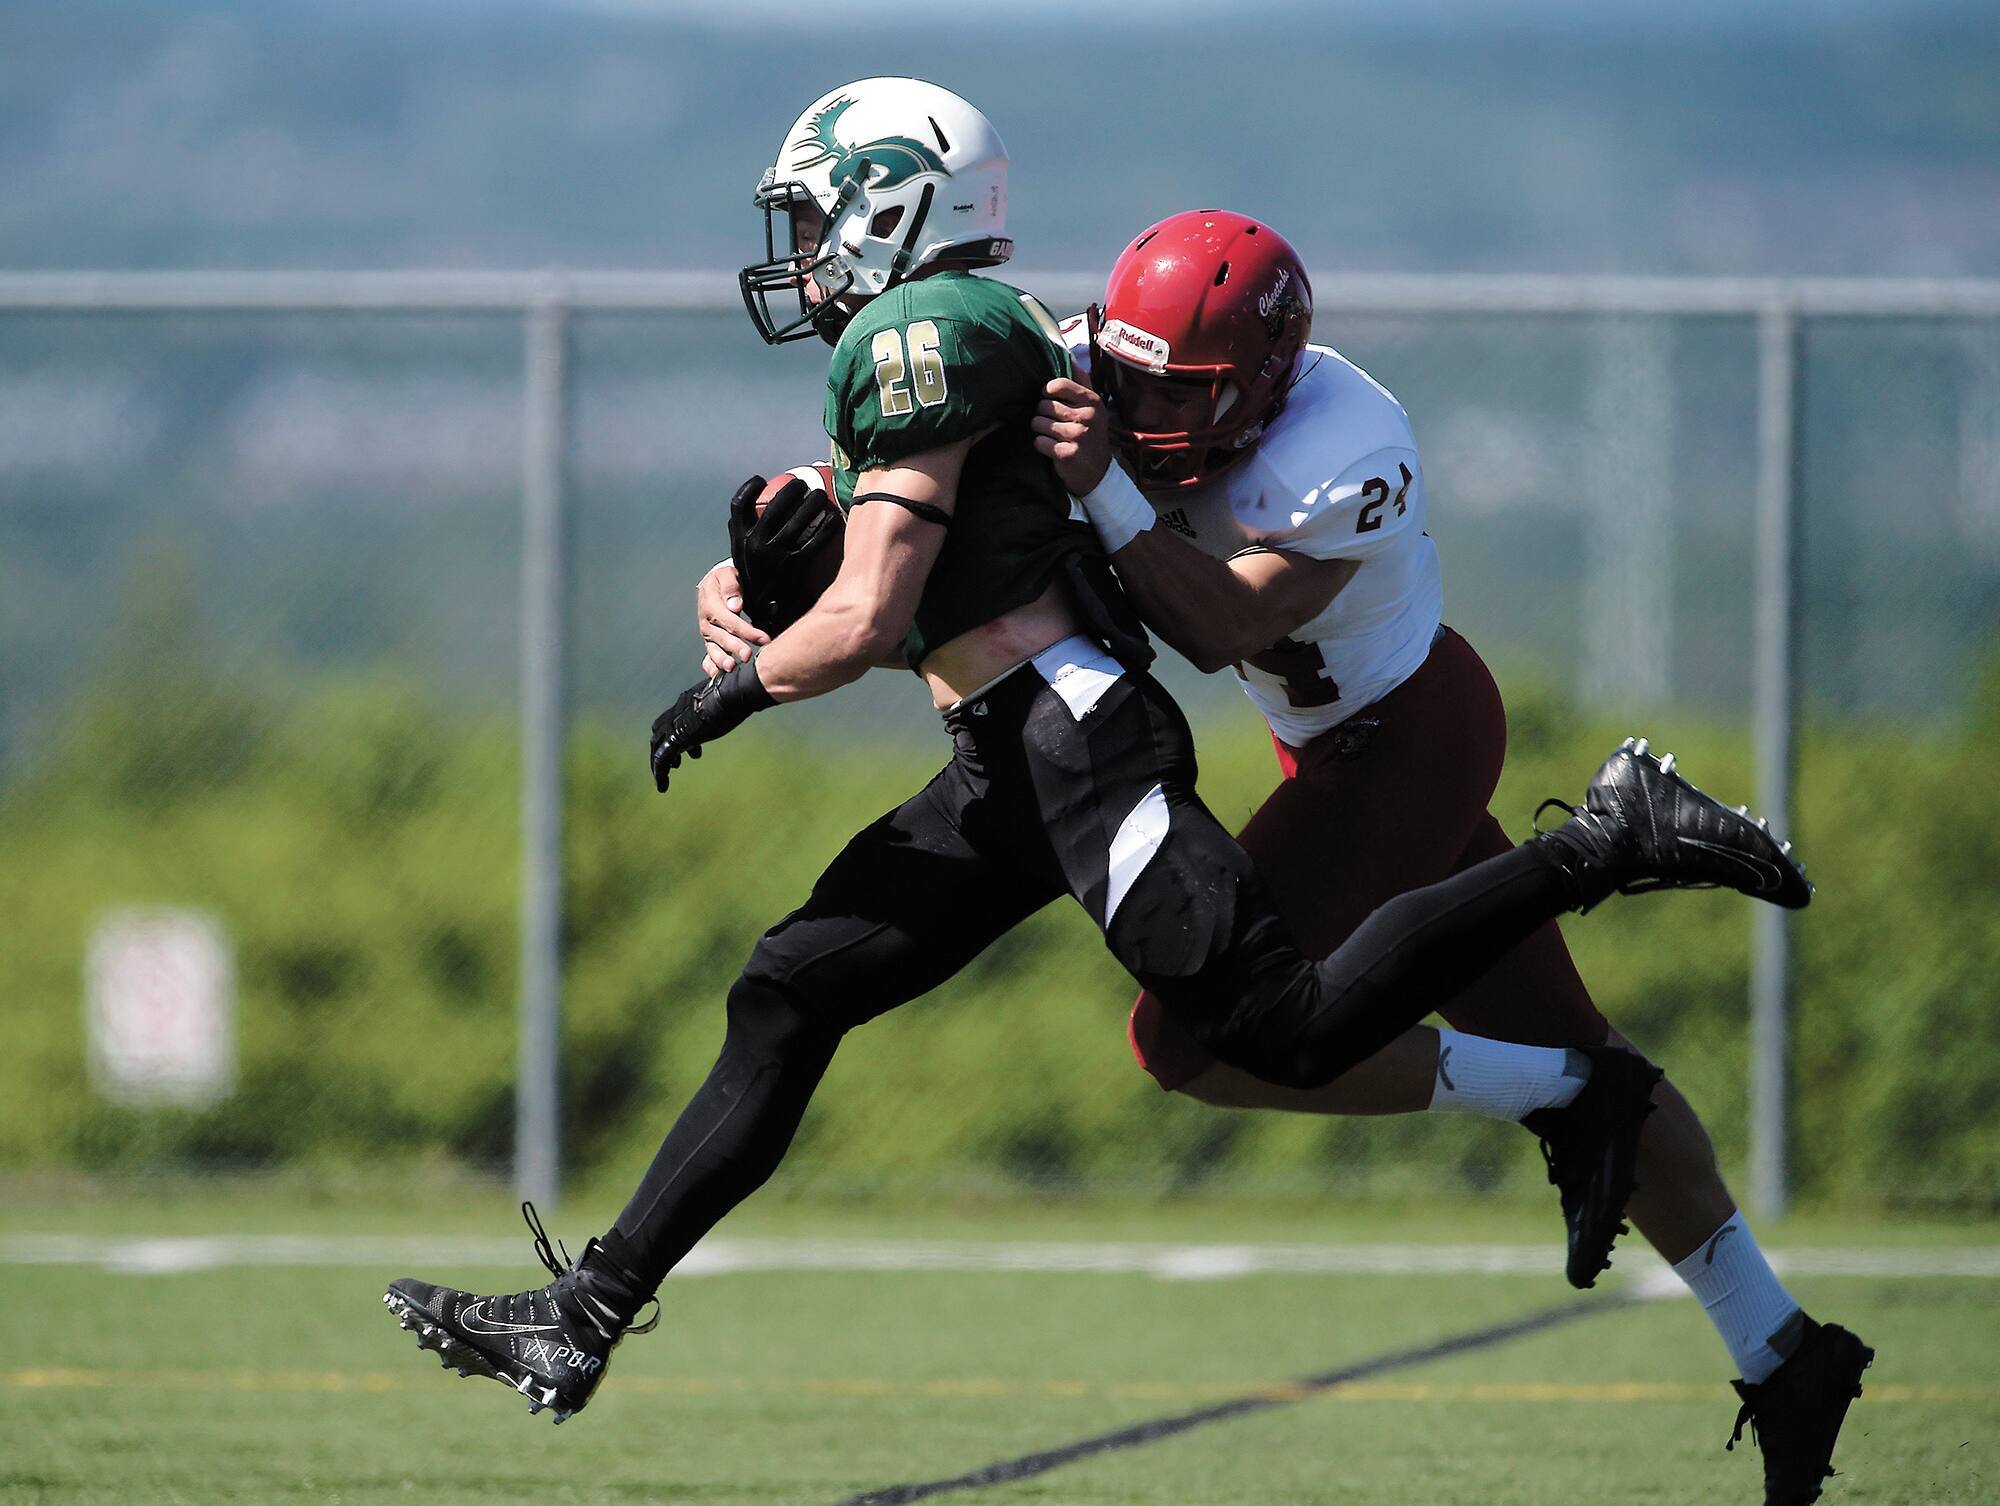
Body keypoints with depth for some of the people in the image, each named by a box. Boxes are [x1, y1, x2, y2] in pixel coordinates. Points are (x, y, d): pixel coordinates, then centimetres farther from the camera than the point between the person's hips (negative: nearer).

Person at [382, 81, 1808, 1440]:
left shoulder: (918, 339, -11)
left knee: (1295, 1029, -14)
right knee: (786, 1000, 7)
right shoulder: (968, 332, 19)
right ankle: (584, 1314, 8)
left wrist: (729, 694, 1)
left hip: (1076, 736, -10)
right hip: (1018, 766, 10)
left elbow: (865, 622, -15)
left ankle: (1610, 838, -7)